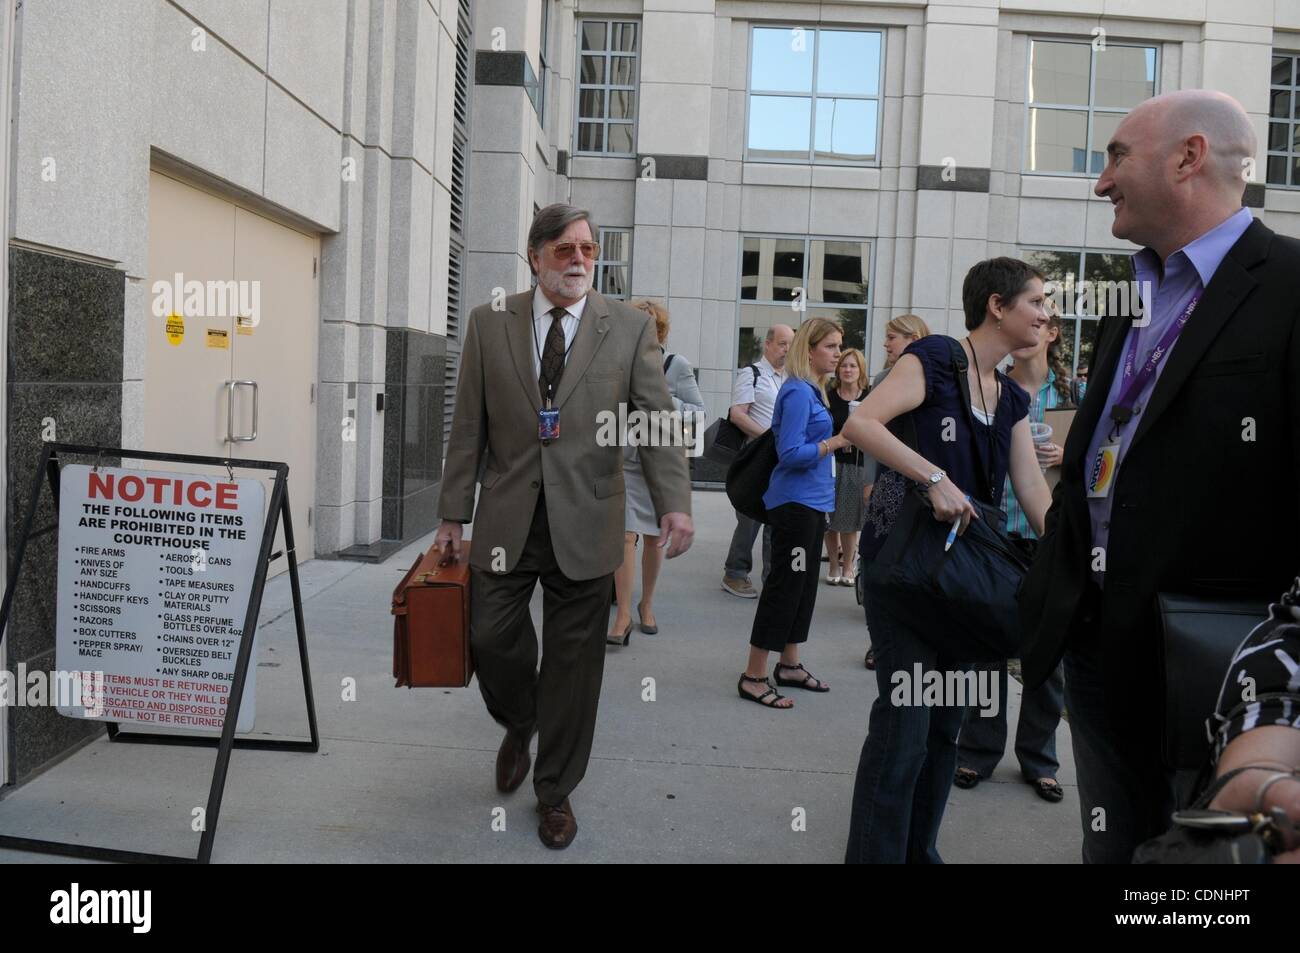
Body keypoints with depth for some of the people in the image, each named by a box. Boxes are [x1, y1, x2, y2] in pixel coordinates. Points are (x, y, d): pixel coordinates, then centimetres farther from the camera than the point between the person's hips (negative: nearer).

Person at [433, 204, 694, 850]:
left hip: (585, 524, -1)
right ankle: (519, 724, 38)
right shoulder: (489, 324, 3)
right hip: (506, 520, 1)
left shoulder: (630, 328, 0)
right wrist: (453, 513, 3)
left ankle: (555, 791, 27)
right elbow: (469, 427, 4)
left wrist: (675, 502, -20)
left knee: (573, 663, 7)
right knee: (489, 638, 4)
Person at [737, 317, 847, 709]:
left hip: (811, 501, 10)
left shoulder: (812, 390, 13)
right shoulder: (798, 392, -16)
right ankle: (753, 677, 1)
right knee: (785, 585, -6)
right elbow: (791, 454, -22)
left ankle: (789, 664, 27)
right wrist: (837, 441, -21)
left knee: (804, 584, 15)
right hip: (795, 503, -10)